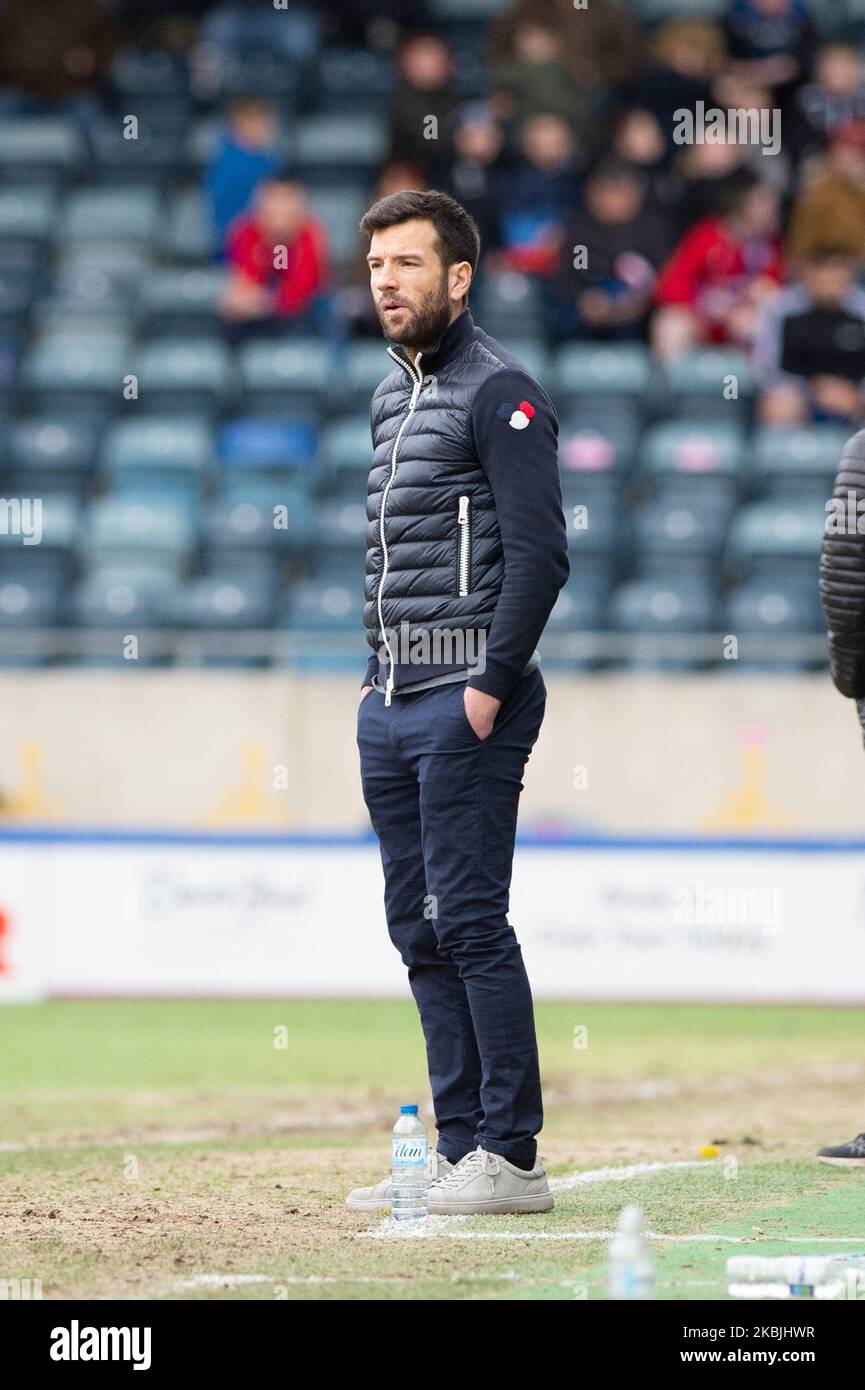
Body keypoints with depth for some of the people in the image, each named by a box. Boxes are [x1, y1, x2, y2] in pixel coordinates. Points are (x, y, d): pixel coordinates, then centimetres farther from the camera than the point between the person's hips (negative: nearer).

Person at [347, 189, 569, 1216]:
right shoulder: (391, 396, 18)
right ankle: (458, 1148, 13)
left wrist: (490, 687, -19)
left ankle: (511, 1157, -8)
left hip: (466, 700, -9)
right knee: (418, 930, 8)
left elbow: (539, 553, -15)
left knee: (468, 920, -11)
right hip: (390, 704, 9)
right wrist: (377, 670, 15)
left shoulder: (499, 391, -9)